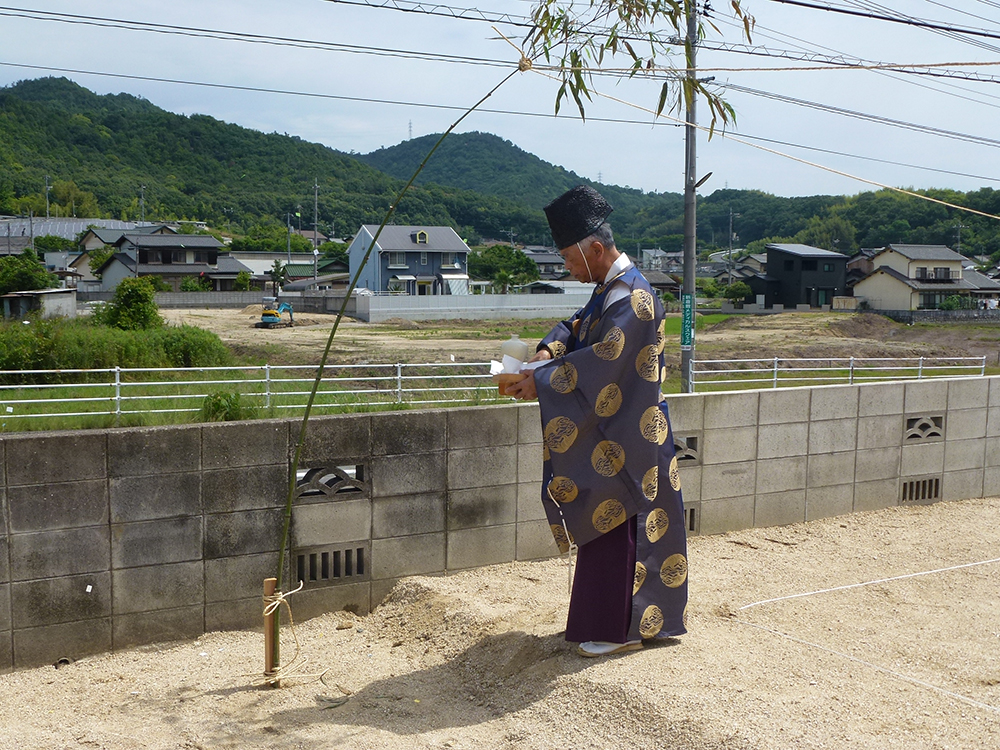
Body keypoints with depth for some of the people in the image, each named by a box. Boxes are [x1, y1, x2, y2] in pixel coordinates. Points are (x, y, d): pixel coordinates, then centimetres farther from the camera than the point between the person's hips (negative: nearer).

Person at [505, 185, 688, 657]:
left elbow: (599, 361, -26)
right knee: (607, 528, 17)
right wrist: (551, 349, -3)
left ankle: (618, 630, 11)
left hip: (621, 441, -10)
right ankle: (619, 617, 29)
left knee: (612, 528, -1)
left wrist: (541, 383, -20)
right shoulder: (608, 290, 10)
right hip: (611, 434, 10)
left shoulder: (631, 300, -21)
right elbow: (578, 326, 18)